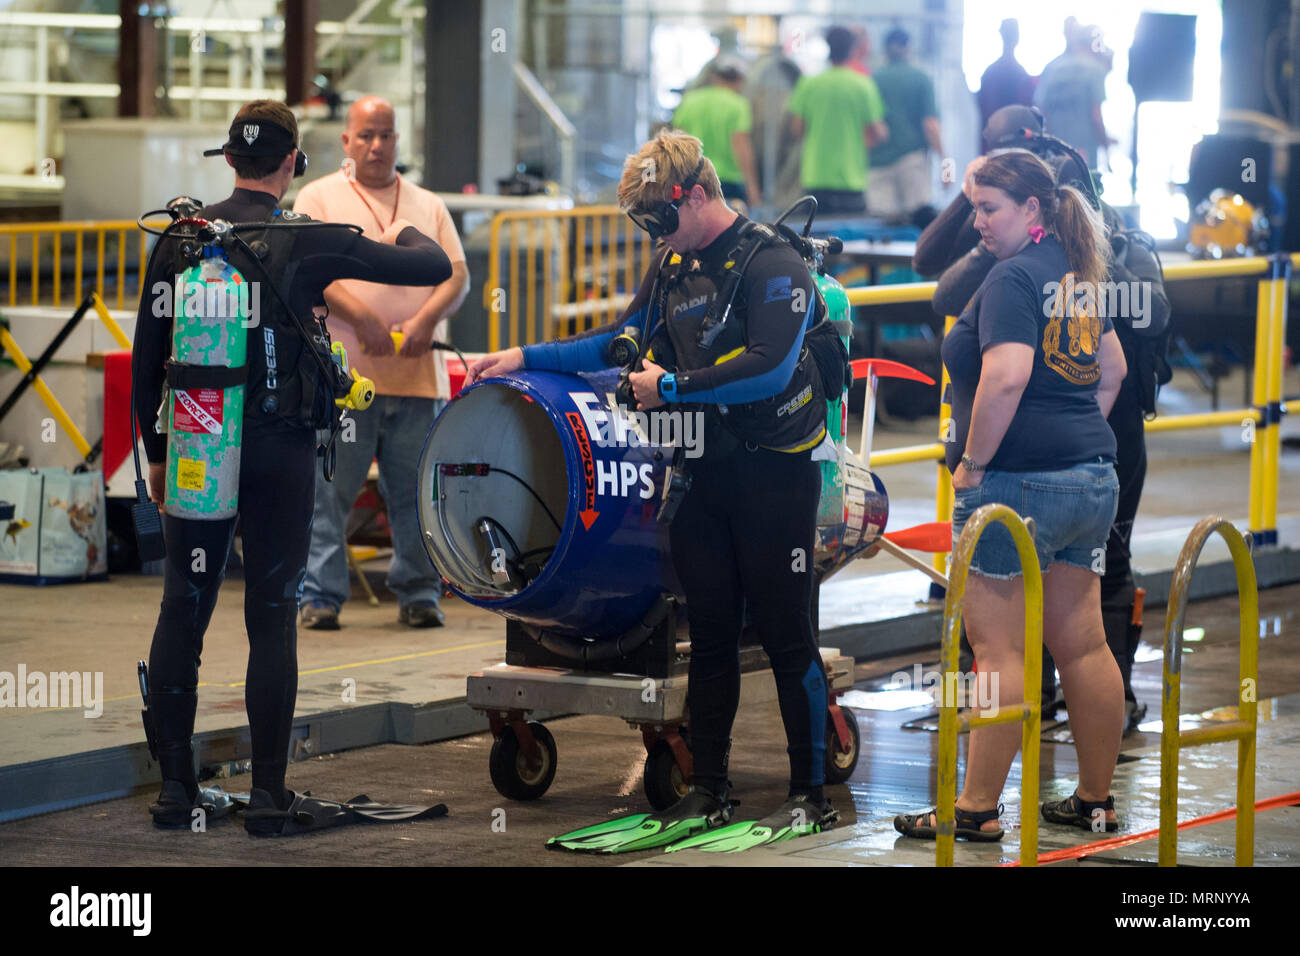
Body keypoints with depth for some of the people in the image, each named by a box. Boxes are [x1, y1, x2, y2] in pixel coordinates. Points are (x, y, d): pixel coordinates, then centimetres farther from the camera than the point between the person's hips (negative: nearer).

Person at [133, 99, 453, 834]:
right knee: (272, 618, 1)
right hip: (279, 448, -3)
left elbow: (147, 358, 8)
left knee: (183, 610, 8)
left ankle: (175, 788, 10)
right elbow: (435, 268, -1)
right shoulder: (307, 240, -6)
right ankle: (269, 795, 2)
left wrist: (158, 452, 18)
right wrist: (405, 235, 23)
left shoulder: (181, 239, 3)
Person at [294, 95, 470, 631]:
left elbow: (457, 275, 10)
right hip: (342, 372, -3)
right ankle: (320, 596, 1)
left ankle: (418, 593, 13)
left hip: (418, 374, 3)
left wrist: (428, 317, -9)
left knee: (417, 491, 5)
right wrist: (361, 316, -17)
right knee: (329, 490, -3)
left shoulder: (429, 206, 18)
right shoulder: (319, 199, 7)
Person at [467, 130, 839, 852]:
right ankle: (708, 791, 16)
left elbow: (768, 367, -23)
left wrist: (671, 386, -16)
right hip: (704, 470, 7)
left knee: (785, 635, -2)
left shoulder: (771, 263, -13)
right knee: (710, 634, 10)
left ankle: (810, 793, 6)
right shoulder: (674, 268, 12)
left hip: (773, 472, -7)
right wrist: (526, 358, 10)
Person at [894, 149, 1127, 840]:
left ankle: (976, 809, -3)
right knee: (1082, 644, 12)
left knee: (998, 650, -5)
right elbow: (1111, 368, 24)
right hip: (1092, 481, 9)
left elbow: (1007, 376, -26)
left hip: (1018, 481, -9)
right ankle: (1096, 801, 19)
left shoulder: (1012, 279, -14)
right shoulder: (1076, 274, 14)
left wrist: (971, 462, -17)